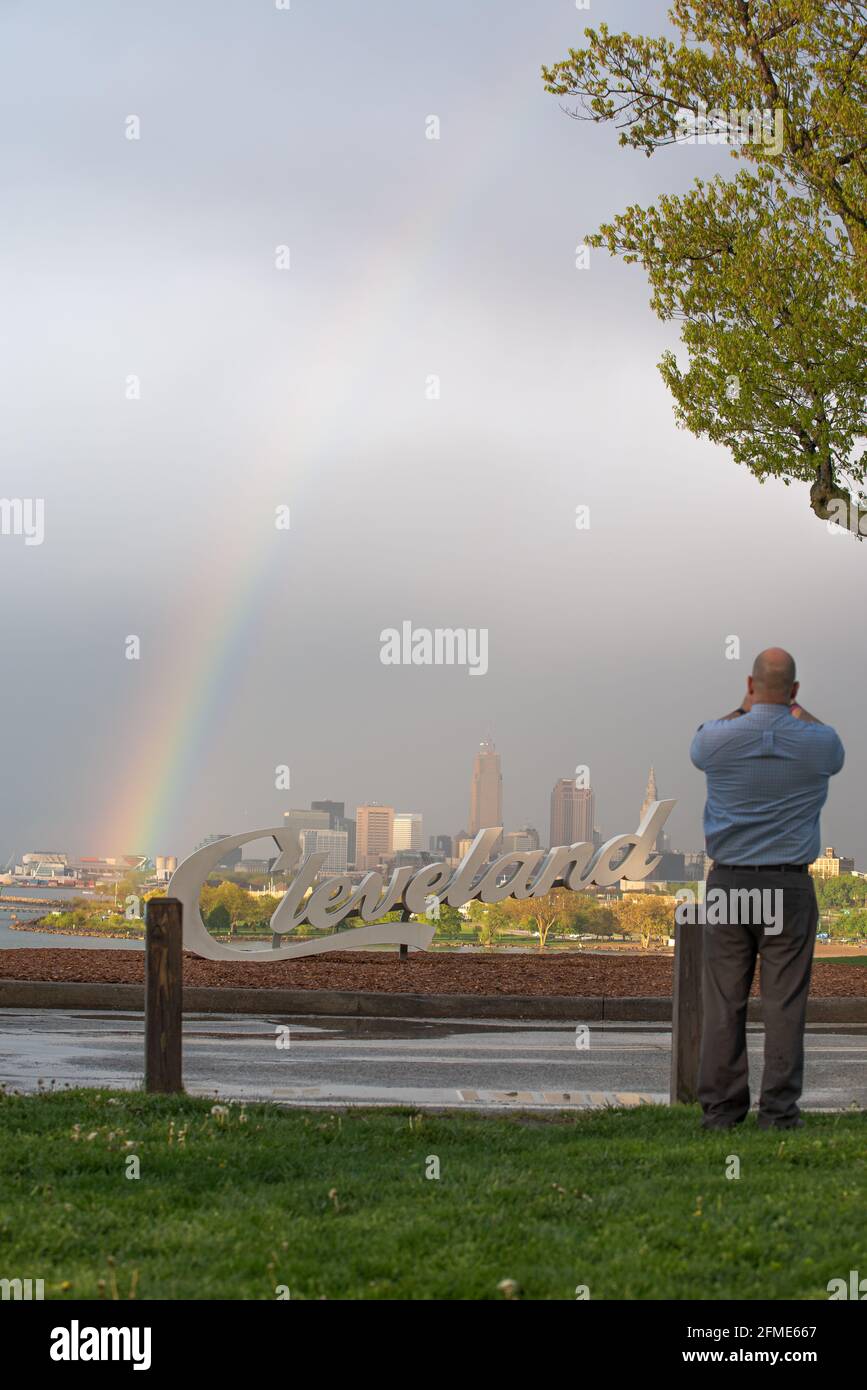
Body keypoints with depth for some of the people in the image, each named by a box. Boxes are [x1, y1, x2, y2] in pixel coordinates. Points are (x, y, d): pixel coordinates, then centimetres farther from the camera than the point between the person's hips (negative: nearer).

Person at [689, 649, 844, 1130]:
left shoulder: (721, 738, -4)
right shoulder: (818, 743, -4)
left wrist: (744, 709, 36)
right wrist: (798, 711, 39)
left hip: (728, 881, 1)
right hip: (789, 886, -1)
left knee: (723, 1001, 5)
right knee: (784, 1002, 1)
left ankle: (719, 1108, 6)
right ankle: (779, 1110, 0)